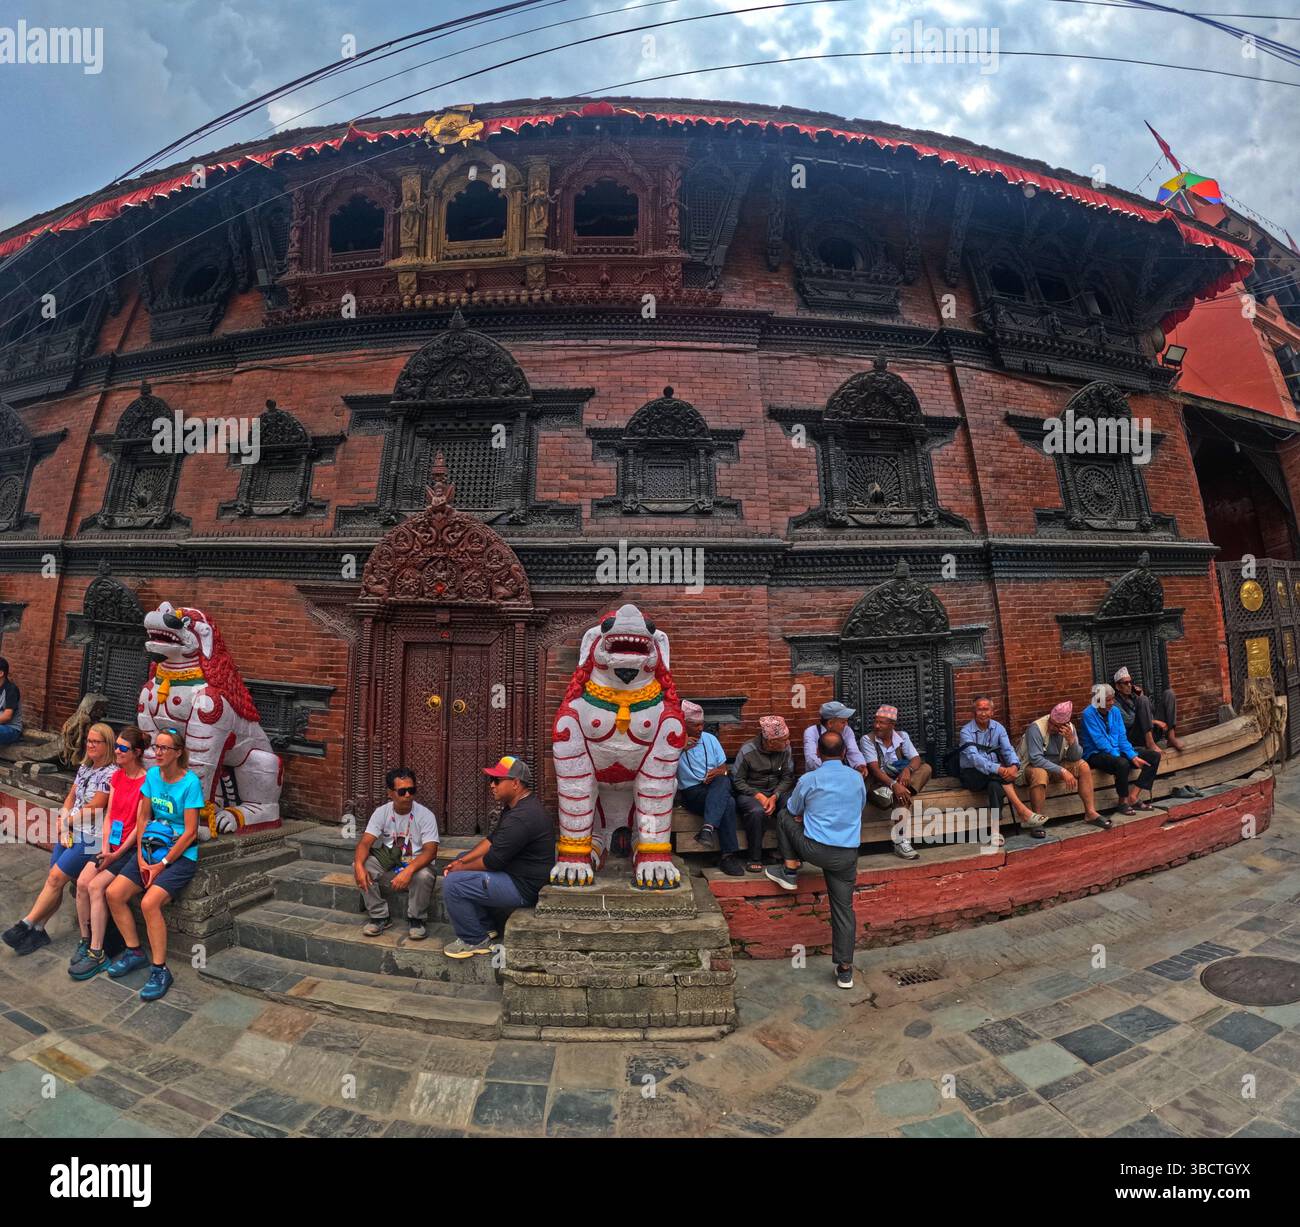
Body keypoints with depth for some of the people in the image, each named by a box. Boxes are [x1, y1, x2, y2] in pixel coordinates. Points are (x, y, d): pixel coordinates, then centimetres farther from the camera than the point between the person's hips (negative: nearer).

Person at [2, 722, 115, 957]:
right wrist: (62, 826, -2)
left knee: (56, 878, -9)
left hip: (91, 837, -7)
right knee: (54, 881, 0)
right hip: (70, 832, 7)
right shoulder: (84, 767, 12)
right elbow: (70, 798, 13)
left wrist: (65, 821, 1)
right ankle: (37, 931, 7)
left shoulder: (111, 774, -14)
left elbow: (92, 811, -13)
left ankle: (27, 925, 2)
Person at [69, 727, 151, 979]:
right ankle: (86, 942, 5)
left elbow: (140, 824, -14)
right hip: (112, 844, 7)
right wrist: (105, 848, -3)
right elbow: (109, 815, 9)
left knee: (96, 886, -18)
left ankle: (97, 954, -10)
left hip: (132, 847, -7)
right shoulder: (117, 776, 11)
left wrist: (117, 854, -14)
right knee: (82, 882, -10)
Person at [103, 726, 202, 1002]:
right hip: (151, 849, 7)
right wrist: (141, 858, -1)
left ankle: (160, 970, -9)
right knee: (113, 893, -7)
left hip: (181, 855, -7)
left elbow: (190, 833, -15)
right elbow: (143, 817, 8)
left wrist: (162, 865, -13)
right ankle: (135, 951, 12)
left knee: (149, 902, -24)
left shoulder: (190, 783, -16)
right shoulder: (152, 774, 3)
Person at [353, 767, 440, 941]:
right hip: (389, 856, 4)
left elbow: (430, 851, -25)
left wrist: (408, 870, -43)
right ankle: (380, 916, -5)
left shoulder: (426, 815, -18)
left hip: (416, 861, -3)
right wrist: (359, 865, -37)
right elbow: (365, 842, -15)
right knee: (360, 865, -22)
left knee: (424, 875, -37)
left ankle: (417, 919, -7)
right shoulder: (382, 812, -8)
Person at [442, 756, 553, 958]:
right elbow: (491, 840, 13)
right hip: (515, 871, 11)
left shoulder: (522, 818, -28)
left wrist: (462, 868, -6)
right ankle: (486, 926, 22)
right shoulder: (518, 805, 8)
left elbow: (492, 861, -23)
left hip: (523, 887, -11)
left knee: (453, 883, -15)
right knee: (462, 858, 20)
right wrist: (462, 861, 1)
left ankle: (474, 941, 3)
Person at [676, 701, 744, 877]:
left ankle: (708, 828, -43)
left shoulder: (710, 739, 15)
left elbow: (723, 767, 15)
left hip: (716, 787, 4)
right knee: (728, 803, -31)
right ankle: (729, 855, -29)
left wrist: (717, 773, -9)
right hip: (691, 792, -4)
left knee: (722, 781, -34)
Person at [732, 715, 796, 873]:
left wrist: (775, 796, -17)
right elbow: (737, 780, -8)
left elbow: (788, 777, 1)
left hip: (777, 791, 3)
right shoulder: (747, 751, -13)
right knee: (756, 811, -37)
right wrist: (758, 796, -20)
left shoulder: (786, 749, -3)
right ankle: (755, 858, -20)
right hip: (750, 792, -3)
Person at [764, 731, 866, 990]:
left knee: (784, 819, 19)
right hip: (848, 853, 3)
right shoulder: (857, 778, 5)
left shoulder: (808, 780, -6)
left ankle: (790, 872, 21)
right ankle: (845, 970, 12)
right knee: (844, 908, 12)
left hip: (816, 849, -3)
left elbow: (793, 810, 10)